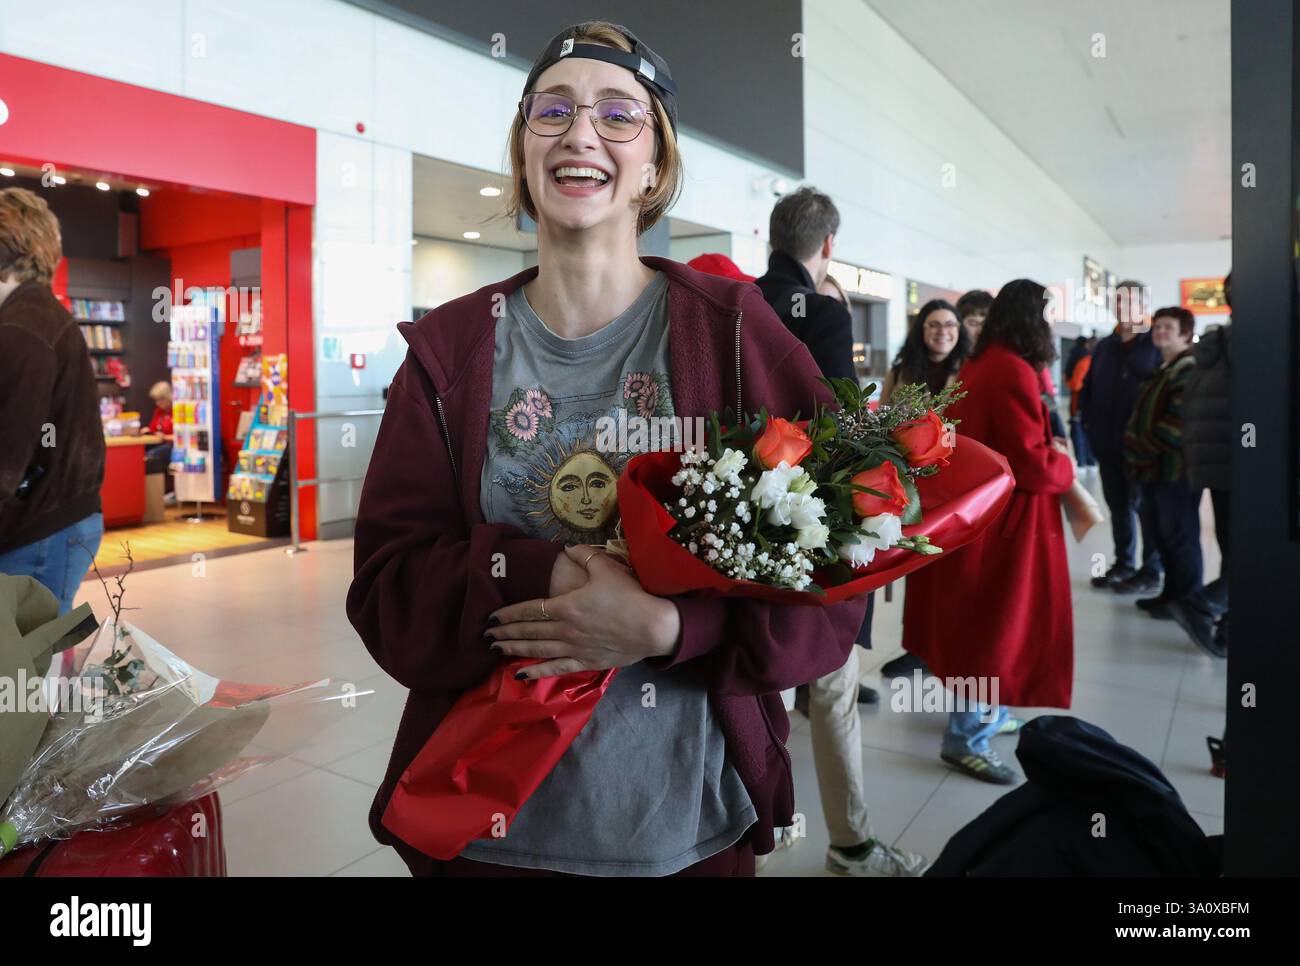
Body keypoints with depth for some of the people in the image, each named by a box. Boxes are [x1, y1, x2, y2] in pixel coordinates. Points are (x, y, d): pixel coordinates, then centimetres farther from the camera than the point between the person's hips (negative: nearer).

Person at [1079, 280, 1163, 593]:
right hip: (1107, 443, 6)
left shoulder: (1157, 345, -3)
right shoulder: (1104, 346, 14)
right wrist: (1089, 421, 8)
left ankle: (1151, 571, 8)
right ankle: (1123, 564, 22)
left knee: (1145, 505, 0)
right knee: (1117, 505, 12)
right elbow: (1087, 388, 19)